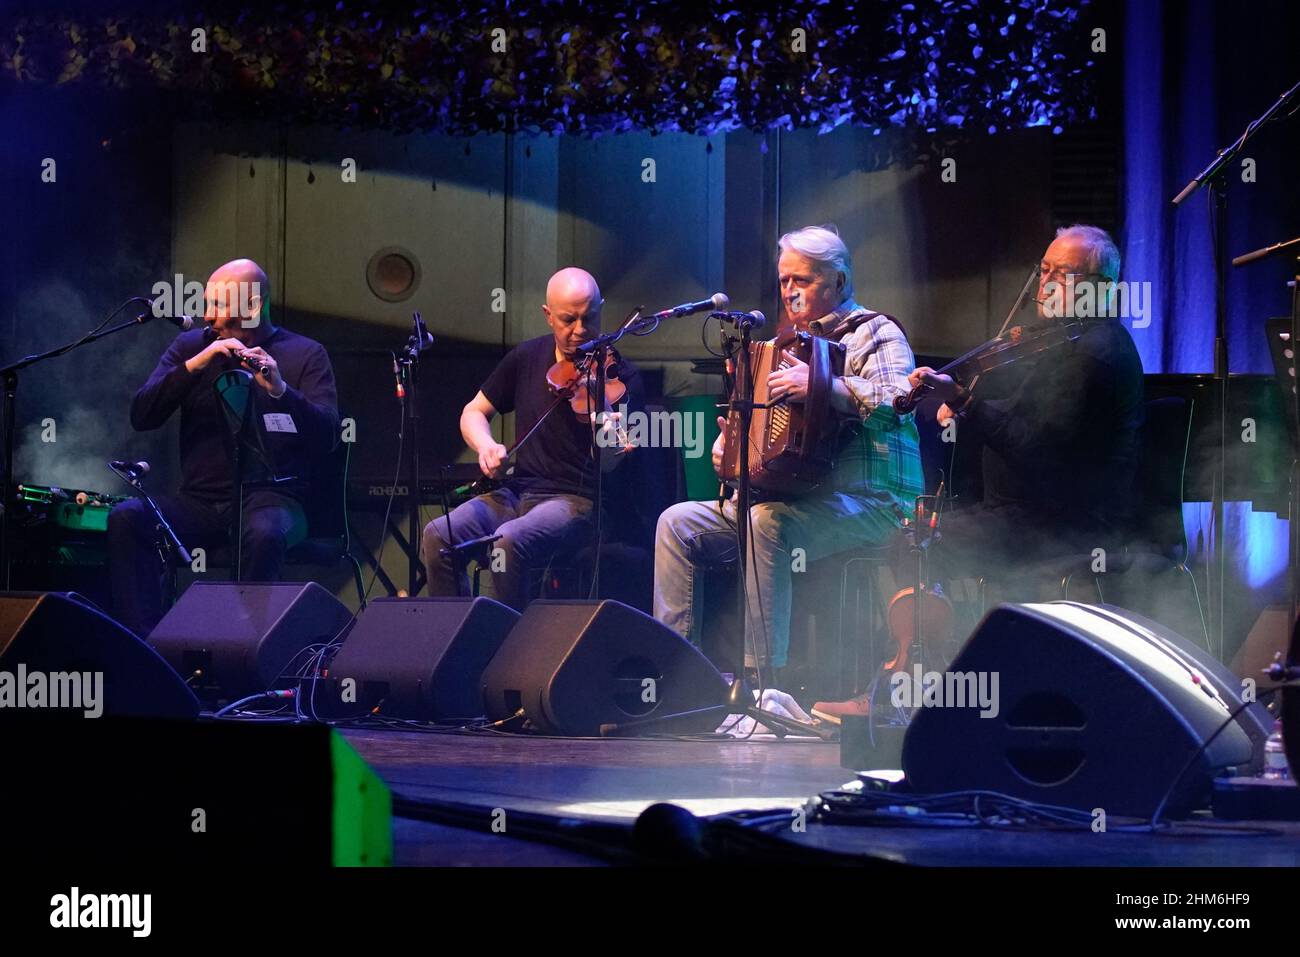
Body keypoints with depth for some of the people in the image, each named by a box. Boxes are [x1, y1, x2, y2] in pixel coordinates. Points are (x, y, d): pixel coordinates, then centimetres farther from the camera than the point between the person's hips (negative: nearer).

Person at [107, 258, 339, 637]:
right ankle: (143, 642, -27)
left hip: (271, 498, -3)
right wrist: (194, 365, -13)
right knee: (126, 518, -25)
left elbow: (327, 436, -10)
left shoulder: (305, 355, 4)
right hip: (199, 501, 3)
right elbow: (141, 416, -1)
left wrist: (280, 389, -27)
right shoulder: (190, 346, 12)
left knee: (264, 534, -39)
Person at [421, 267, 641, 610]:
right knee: (437, 536, -20)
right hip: (517, 492, 5)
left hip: (577, 501, -5)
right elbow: (473, 412, 17)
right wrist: (486, 446, -5)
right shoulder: (528, 357, 8)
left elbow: (608, 464, -13)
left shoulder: (620, 376, -5)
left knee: (510, 541, -34)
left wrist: (607, 434, -37)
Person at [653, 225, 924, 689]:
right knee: (678, 523, -3)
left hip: (868, 499, -9)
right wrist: (729, 442, 11)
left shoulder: (875, 333, -2)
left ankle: (765, 683, -37)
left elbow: (897, 400, -22)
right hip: (786, 495, 9)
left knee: (769, 523, -37)